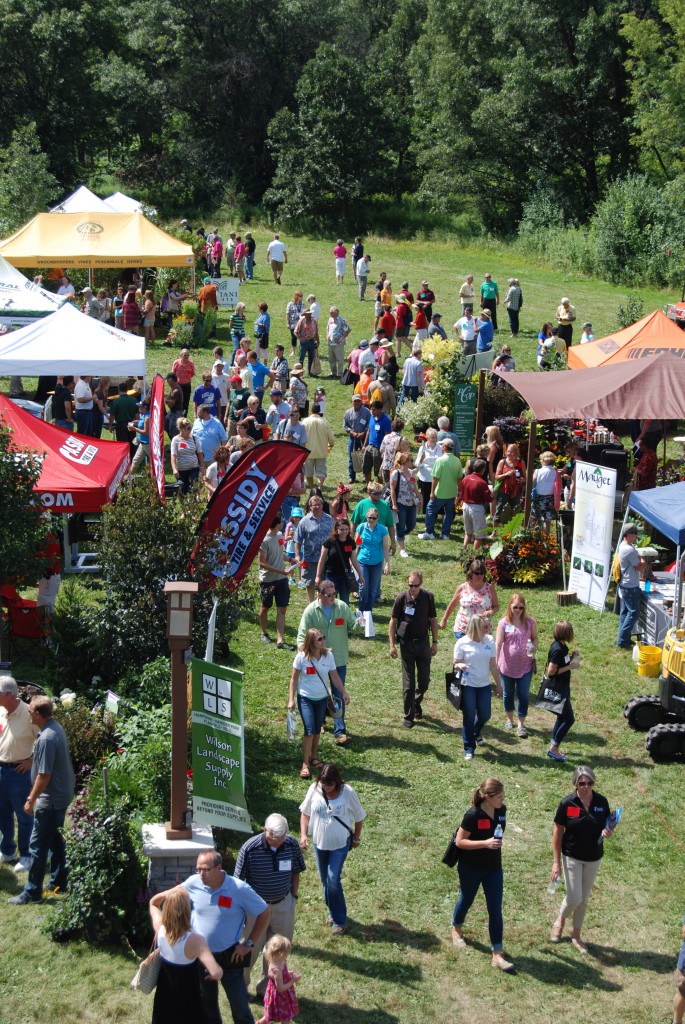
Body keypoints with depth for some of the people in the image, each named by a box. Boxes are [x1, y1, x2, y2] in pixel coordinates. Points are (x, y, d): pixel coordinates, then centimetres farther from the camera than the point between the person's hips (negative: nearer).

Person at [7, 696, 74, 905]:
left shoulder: (46, 739, -26)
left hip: (50, 800, -10)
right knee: (55, 839, 20)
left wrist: (31, 799, -16)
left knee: (38, 845, -2)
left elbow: (44, 775, -25)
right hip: (62, 794, 10)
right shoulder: (56, 727, 4)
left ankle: (32, 893, 4)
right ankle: (59, 881, 30)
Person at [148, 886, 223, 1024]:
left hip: (164, 994, 5)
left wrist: (172, 891, -9)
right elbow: (216, 972, -41)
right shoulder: (194, 940, -33)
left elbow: (153, 902, 5)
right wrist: (216, 975, -19)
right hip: (187, 997, -5)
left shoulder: (160, 929, -18)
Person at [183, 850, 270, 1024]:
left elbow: (263, 913, -8)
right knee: (206, 1004, 20)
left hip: (229, 957, -3)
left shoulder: (239, 889, -20)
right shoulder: (193, 883, -12)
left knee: (240, 1006, 4)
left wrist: (249, 944, -9)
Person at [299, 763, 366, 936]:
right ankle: (333, 912, 35)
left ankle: (339, 920, 4)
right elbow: (305, 813, 1)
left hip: (340, 844, -4)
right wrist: (303, 834, -9)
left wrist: (356, 839, 6)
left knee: (333, 880, -10)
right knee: (325, 880, 14)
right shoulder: (314, 789, -13)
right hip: (319, 842, 4)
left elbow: (358, 817, -4)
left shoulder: (348, 793, -19)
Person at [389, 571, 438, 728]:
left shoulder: (428, 597, -5)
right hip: (406, 643, -2)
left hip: (423, 643, 2)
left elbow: (433, 620, 5)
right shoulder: (401, 598, -10)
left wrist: (435, 642, 4)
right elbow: (393, 621, -4)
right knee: (408, 681, 2)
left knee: (424, 679, 8)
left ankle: (417, 702, 36)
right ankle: (408, 716, 11)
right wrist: (392, 645, -8)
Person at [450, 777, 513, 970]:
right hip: (471, 868, -4)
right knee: (466, 900, 19)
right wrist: (485, 843, -30)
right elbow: (460, 841, -21)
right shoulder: (473, 815, -24)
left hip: (494, 868, 4)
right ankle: (457, 930, 49)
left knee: (496, 910, 0)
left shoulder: (501, 810, -6)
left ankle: (497, 955, 2)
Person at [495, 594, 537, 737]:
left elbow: (535, 638, 6)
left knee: (523, 695, 1)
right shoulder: (504, 622, -10)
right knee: (508, 693, 16)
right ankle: (509, 719, 37)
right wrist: (495, 662, -25)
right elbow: (498, 643, -16)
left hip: (525, 666, 0)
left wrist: (533, 649, -16)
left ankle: (521, 725, 10)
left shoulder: (530, 621, -5)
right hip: (507, 665, 0)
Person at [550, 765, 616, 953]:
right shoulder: (567, 804, -17)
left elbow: (608, 825, 5)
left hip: (594, 858, 3)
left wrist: (609, 832, -20)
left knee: (584, 899, 14)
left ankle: (576, 935, 33)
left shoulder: (602, 802, -9)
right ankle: (560, 920, 28)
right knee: (574, 898, -5)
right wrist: (556, 862, -10)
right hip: (572, 857, -3)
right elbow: (558, 832, -10)